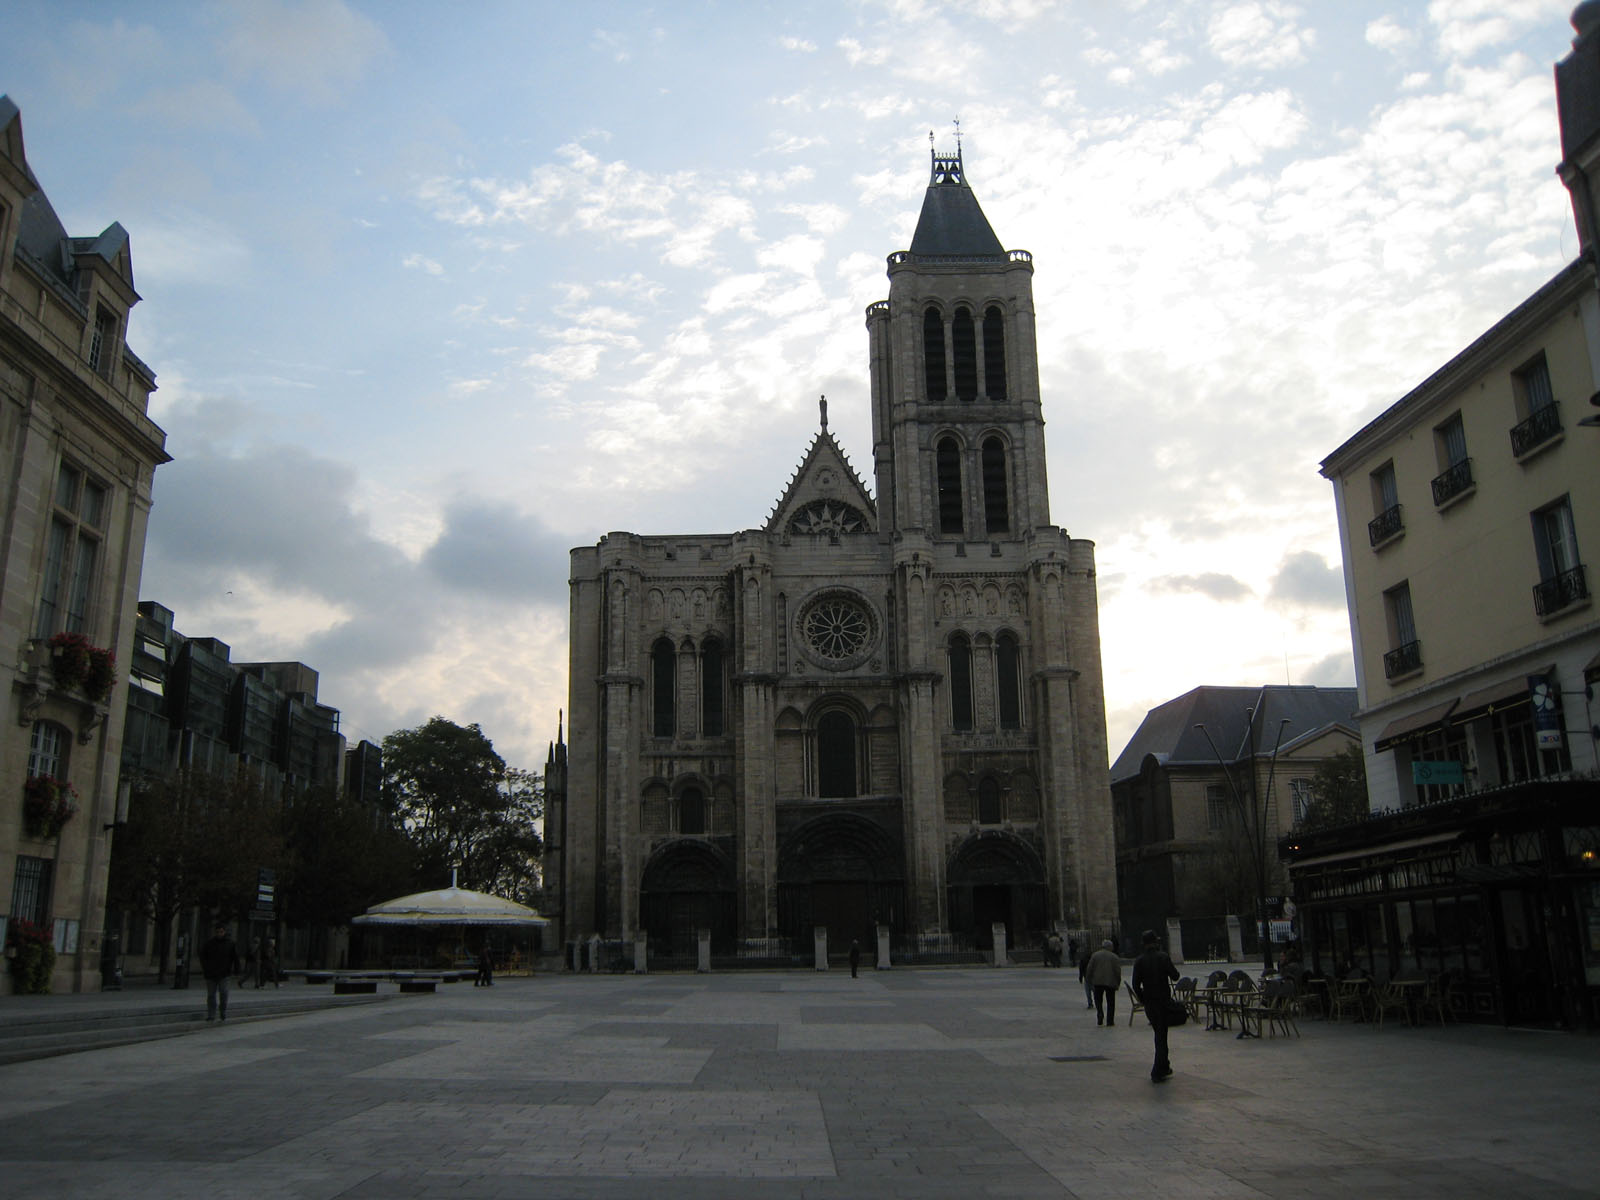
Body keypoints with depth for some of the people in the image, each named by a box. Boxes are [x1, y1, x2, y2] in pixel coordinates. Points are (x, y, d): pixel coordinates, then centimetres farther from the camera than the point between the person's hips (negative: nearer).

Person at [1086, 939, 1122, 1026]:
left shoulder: (1094, 955, 3)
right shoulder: (1114, 957, 0)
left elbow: (1090, 969, 1)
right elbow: (1118, 971, -4)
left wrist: (1090, 980, 9)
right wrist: (1118, 983, 5)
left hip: (1098, 982, 1)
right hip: (1110, 982, -1)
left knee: (1098, 999, 14)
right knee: (1110, 1002, 7)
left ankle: (1100, 1013, -8)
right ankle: (1110, 1020, 6)